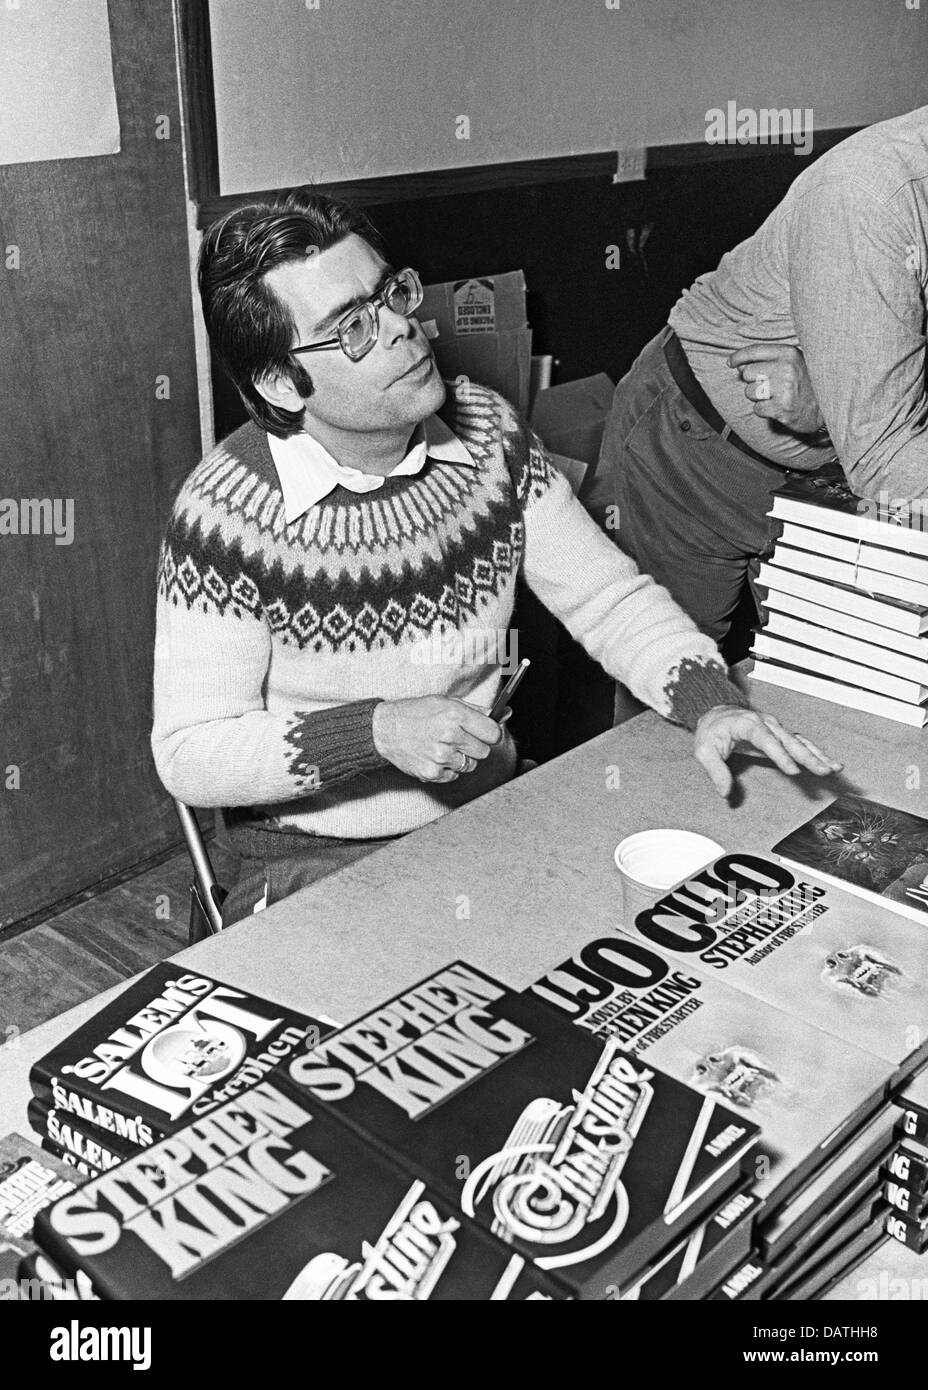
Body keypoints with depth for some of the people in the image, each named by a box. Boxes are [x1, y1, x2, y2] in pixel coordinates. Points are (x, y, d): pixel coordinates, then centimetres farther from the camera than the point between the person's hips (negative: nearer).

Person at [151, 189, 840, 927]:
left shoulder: (488, 433, -2)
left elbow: (610, 598, 4)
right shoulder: (227, 515, -18)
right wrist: (377, 732, -26)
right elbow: (191, 755, -14)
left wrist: (712, 699, -14)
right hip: (319, 866, -4)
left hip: (494, 811, 5)